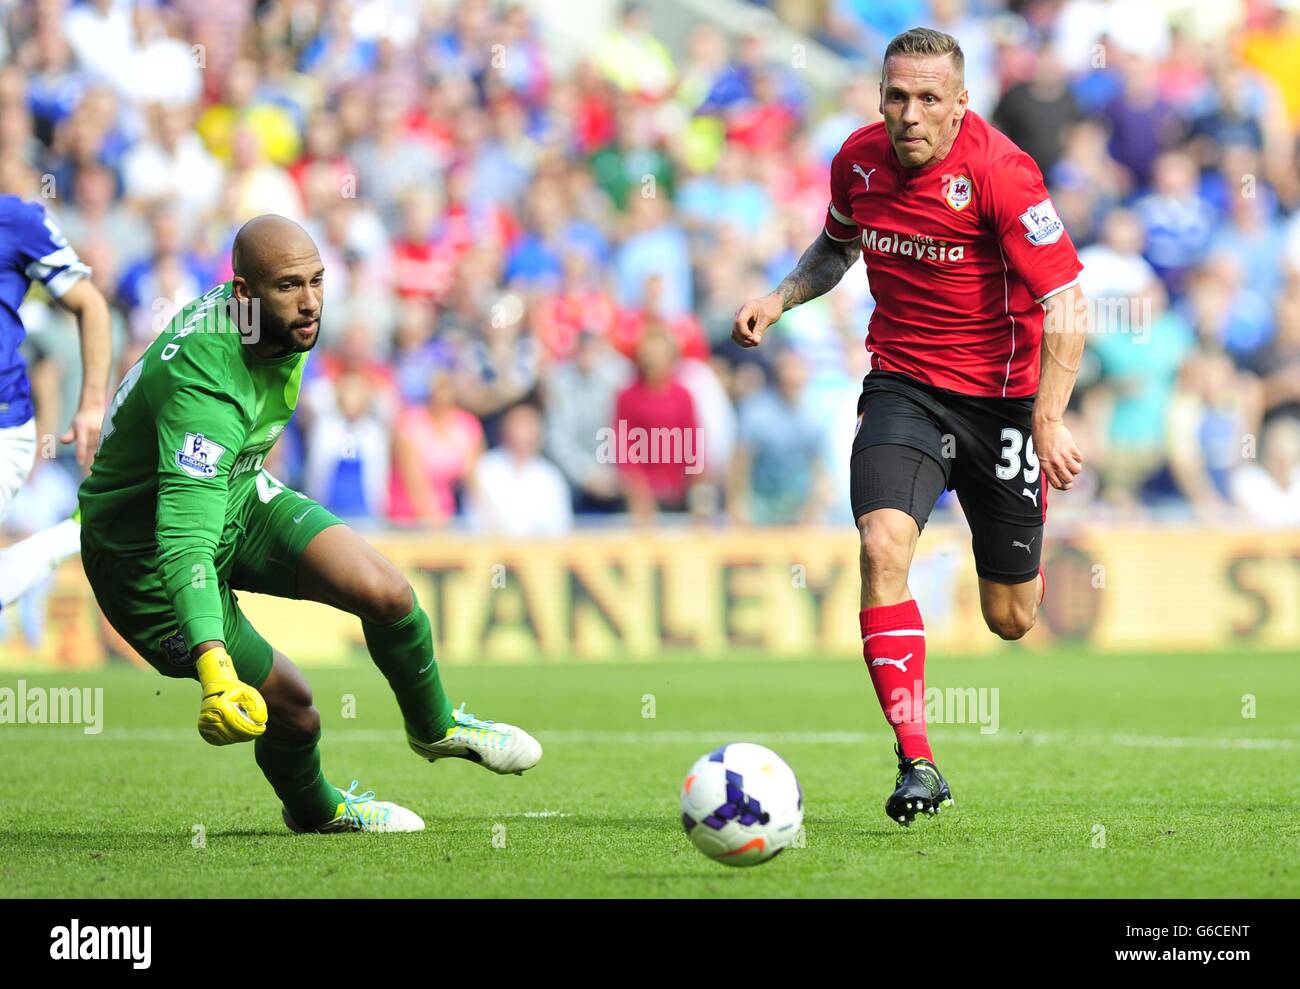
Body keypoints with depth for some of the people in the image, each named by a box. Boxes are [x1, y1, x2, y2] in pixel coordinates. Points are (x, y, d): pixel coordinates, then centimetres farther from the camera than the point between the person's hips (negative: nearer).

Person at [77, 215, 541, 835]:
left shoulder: (283, 324, -12)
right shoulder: (203, 386, -40)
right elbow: (184, 539, -50)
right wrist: (214, 667, -62)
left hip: (237, 493, 7)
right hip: (143, 550, -7)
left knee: (385, 593, -13)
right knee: (290, 709, -7)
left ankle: (434, 729, 16)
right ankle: (312, 811, 28)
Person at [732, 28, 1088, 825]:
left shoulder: (998, 171, -20)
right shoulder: (859, 162, -4)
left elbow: (1068, 301, -22)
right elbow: (836, 247, 20)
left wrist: (1049, 418, -30)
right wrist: (780, 298, 2)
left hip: (1002, 392, -3)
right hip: (903, 385, 3)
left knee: (1011, 619, 8)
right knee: (883, 545, -25)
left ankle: (1030, 539, 48)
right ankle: (918, 764, -21)